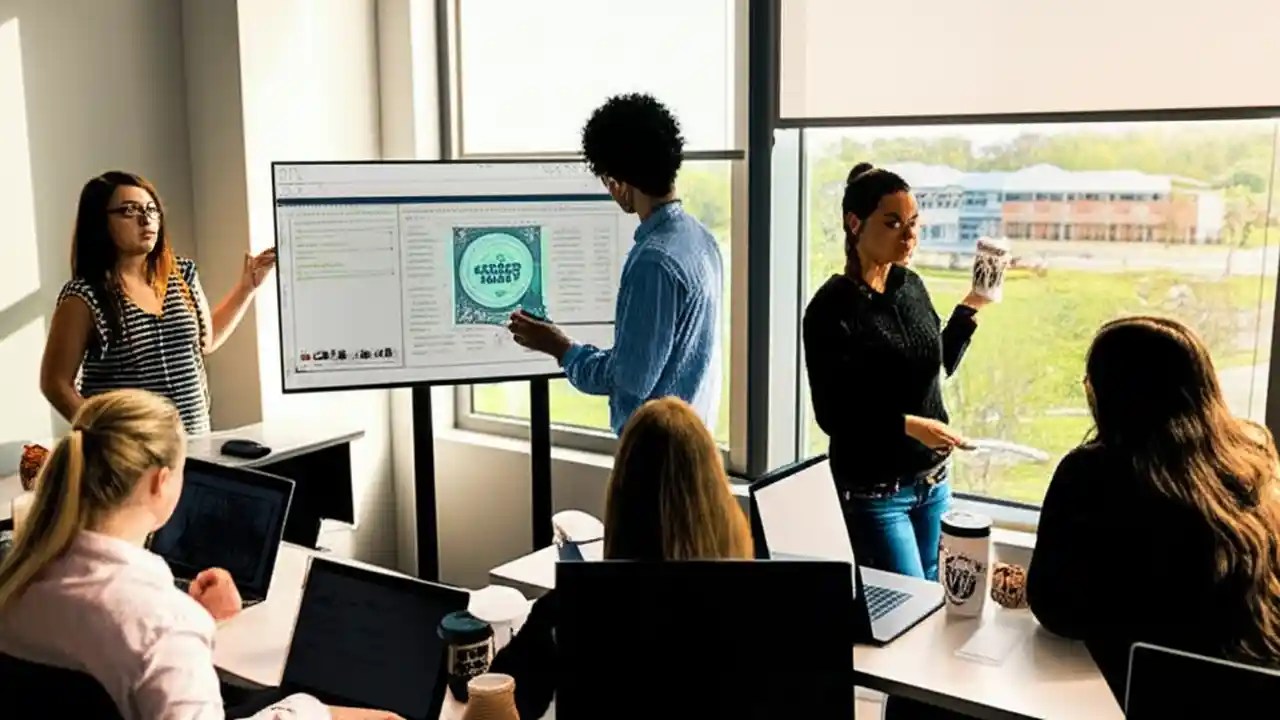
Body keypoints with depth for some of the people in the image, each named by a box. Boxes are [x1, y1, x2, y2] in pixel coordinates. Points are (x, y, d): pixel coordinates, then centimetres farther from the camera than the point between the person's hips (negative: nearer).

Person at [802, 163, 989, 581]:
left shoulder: (911, 286, 2)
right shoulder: (831, 308, -17)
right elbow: (832, 416, -17)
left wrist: (972, 306, 6)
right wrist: (908, 425, -25)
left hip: (934, 477, 6)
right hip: (874, 488, -6)